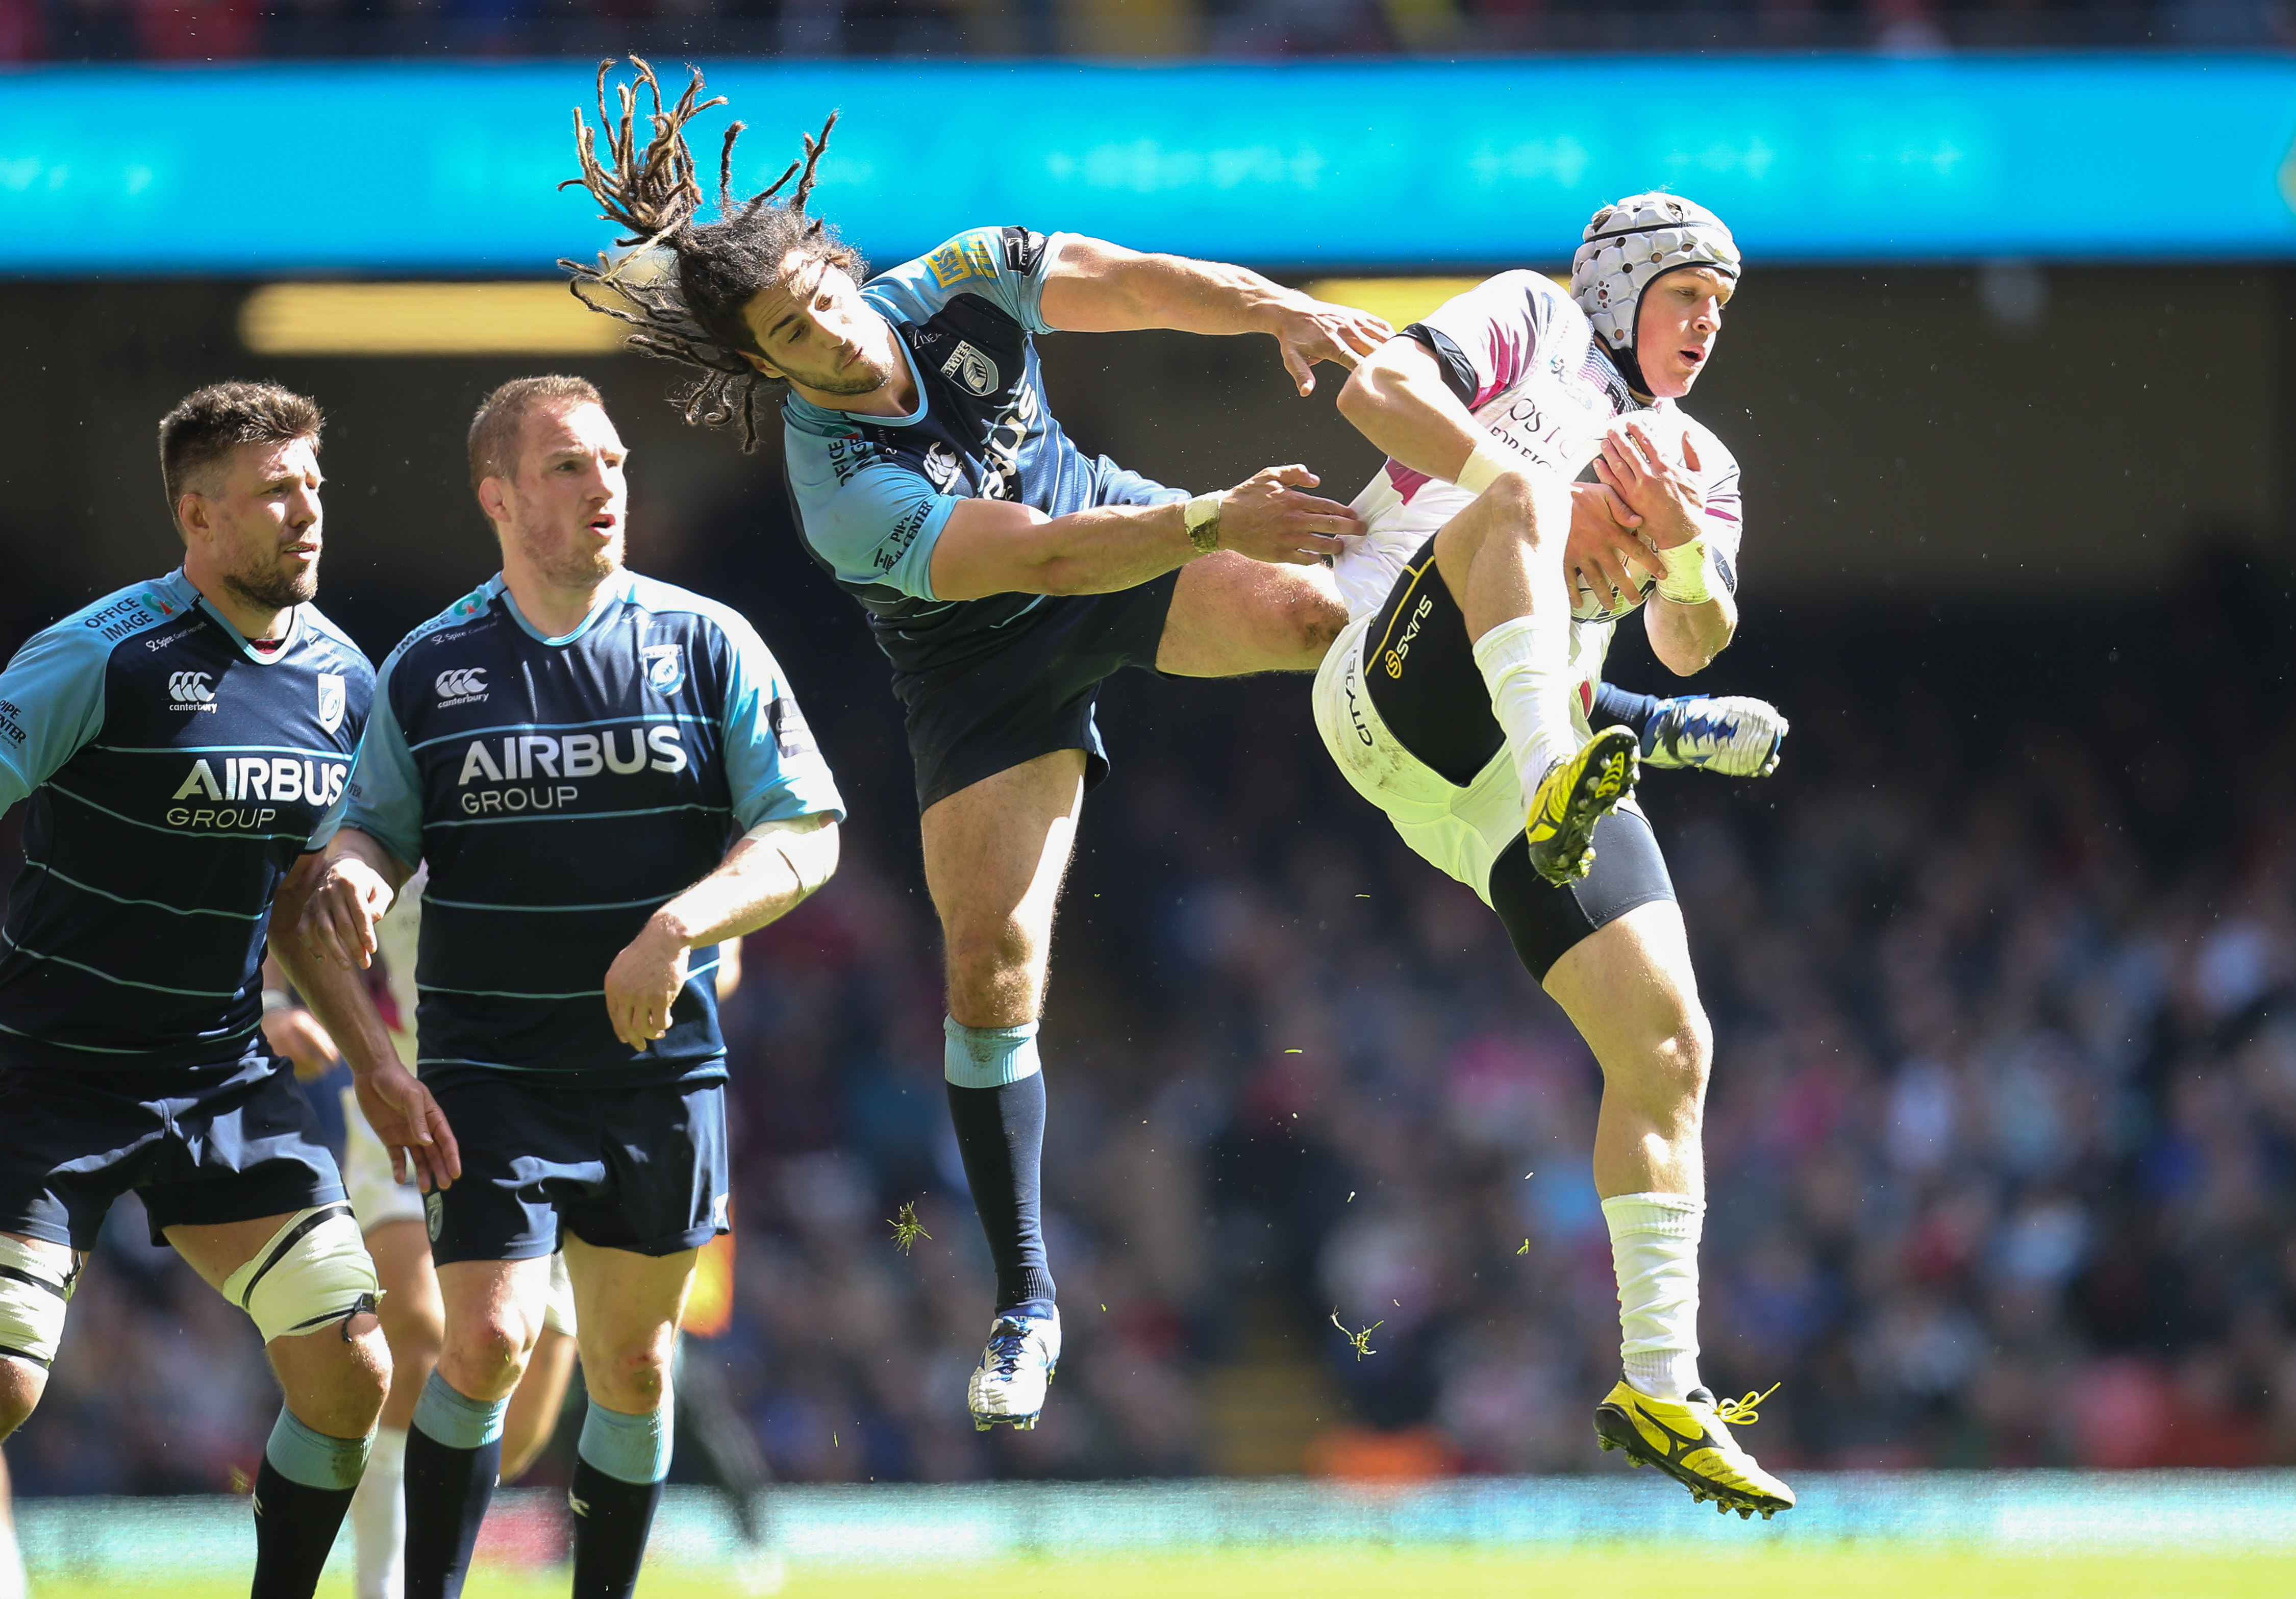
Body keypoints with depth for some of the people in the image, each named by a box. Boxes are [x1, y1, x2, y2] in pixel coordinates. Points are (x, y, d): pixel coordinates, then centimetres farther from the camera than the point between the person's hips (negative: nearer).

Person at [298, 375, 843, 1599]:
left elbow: (803, 840, -2)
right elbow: (376, 827, 12)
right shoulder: (428, 669, 3)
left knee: (632, 1366, 8)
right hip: (490, 1070, -1)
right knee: (486, 1343, -15)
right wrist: (348, 877, -13)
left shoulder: (706, 645, 1)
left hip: (660, 1070, 1)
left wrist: (680, 925, -18)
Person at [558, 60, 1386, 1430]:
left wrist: (1280, 311, -36)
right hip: (988, 664, -3)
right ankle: (1027, 1298, -1)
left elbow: (1144, 285, -20)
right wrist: (1214, 521, -45)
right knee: (993, 952, -13)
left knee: (1306, 607, -25)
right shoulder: (846, 495, -31)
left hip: (1117, 524, 3)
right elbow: (1045, 556, -37)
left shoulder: (955, 284, -18)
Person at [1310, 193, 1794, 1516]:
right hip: (1399, 685, -6)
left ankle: (1660, 1386, 3)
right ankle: (1558, 778, -60)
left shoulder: (1702, 464, 29)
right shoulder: (1533, 322, 14)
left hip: (1524, 761, 6)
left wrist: (1681, 545, -8)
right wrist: (1554, 511, -12)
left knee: (1668, 1044, -4)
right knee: (1521, 488, -34)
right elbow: (1379, 388, -4)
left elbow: (1694, 646, 14)